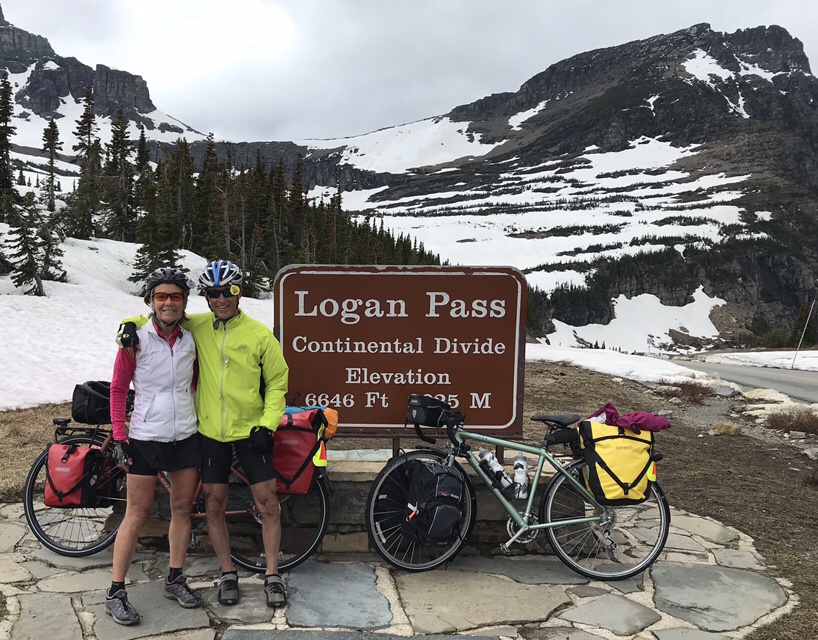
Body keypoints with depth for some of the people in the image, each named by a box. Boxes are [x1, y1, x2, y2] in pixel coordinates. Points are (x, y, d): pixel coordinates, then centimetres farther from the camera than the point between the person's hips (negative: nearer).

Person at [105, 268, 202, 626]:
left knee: (182, 508, 10)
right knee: (137, 514, 1)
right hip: (145, 439, -4)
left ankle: (174, 579, 26)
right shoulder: (136, 339, -8)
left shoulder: (191, 340, 2)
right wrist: (119, 438, -7)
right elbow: (118, 390, -3)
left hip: (185, 437, 4)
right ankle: (116, 592, 14)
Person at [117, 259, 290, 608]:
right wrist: (132, 324, -8)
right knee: (214, 506, 9)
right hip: (211, 432, 2)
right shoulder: (196, 326, -1)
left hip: (250, 432, -2)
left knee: (267, 503, 2)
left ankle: (272, 575, 18)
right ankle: (228, 574, 27)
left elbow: (277, 382, -1)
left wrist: (267, 425, -9)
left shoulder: (259, 334, -6)